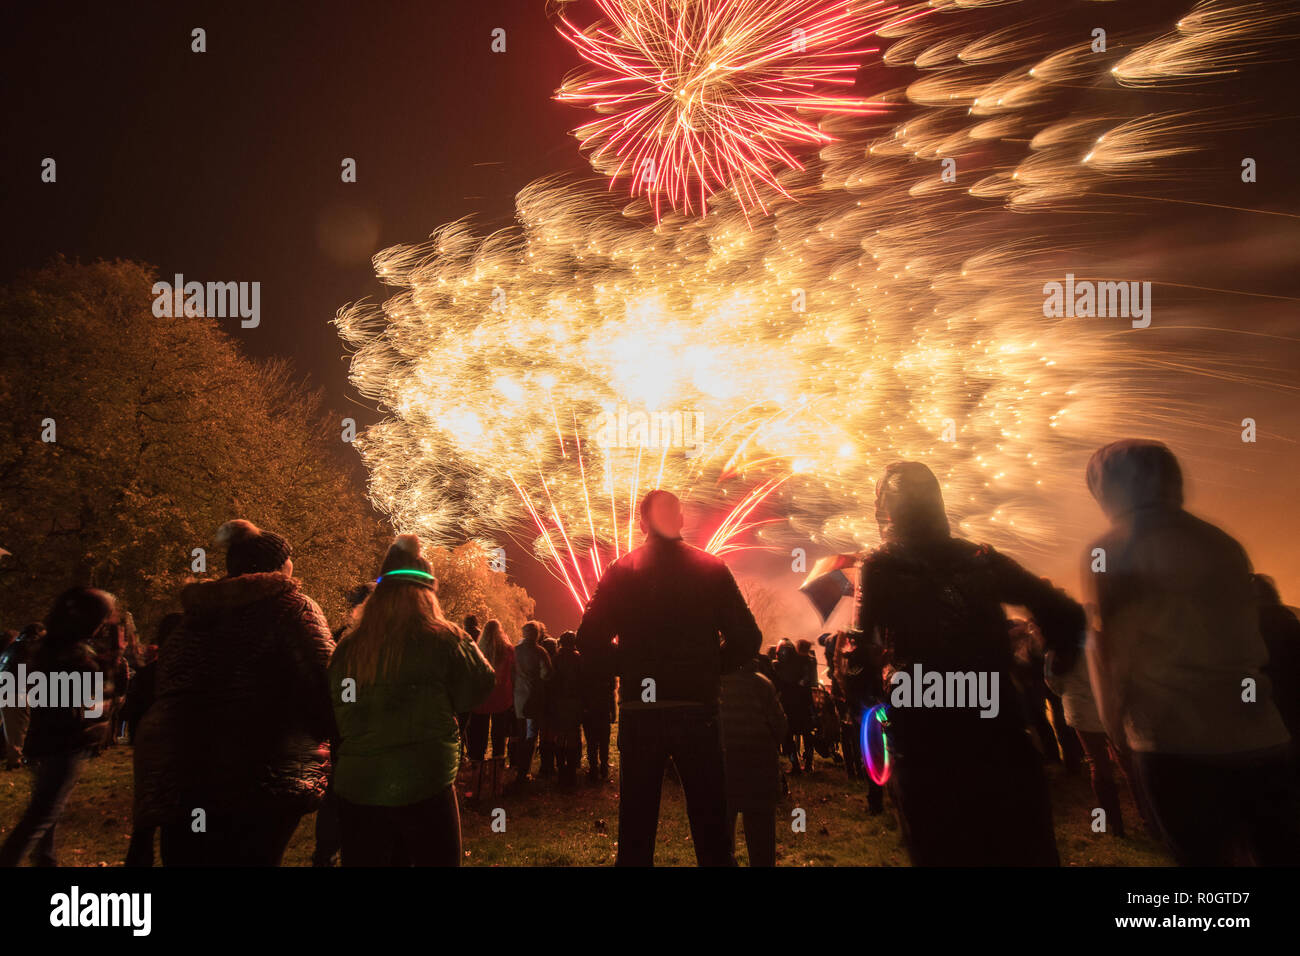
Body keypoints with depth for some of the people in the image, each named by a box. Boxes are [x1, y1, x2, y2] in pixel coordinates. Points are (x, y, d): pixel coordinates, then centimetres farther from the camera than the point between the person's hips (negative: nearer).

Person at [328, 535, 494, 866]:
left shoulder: (347, 648, 1)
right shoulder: (443, 641, -10)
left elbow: (335, 715, 10)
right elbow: (478, 692, 0)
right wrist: (468, 646, 10)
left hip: (356, 789, 3)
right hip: (424, 788, -3)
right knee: (437, 858, 12)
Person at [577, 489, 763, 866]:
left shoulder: (620, 572, 1)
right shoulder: (711, 569, 0)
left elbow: (590, 640, -4)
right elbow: (746, 638, -3)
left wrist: (626, 668, 10)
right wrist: (709, 669, 11)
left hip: (638, 711, 0)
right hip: (698, 709, 0)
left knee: (636, 824, 11)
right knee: (710, 822, 11)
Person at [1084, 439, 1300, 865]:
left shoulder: (1106, 553, -3)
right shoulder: (1222, 543, 12)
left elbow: (1106, 651, 1)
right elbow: (1251, 637, 18)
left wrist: (1116, 726, 13)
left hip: (1177, 744, -4)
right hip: (1262, 738, 5)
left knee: (1206, 856, 7)